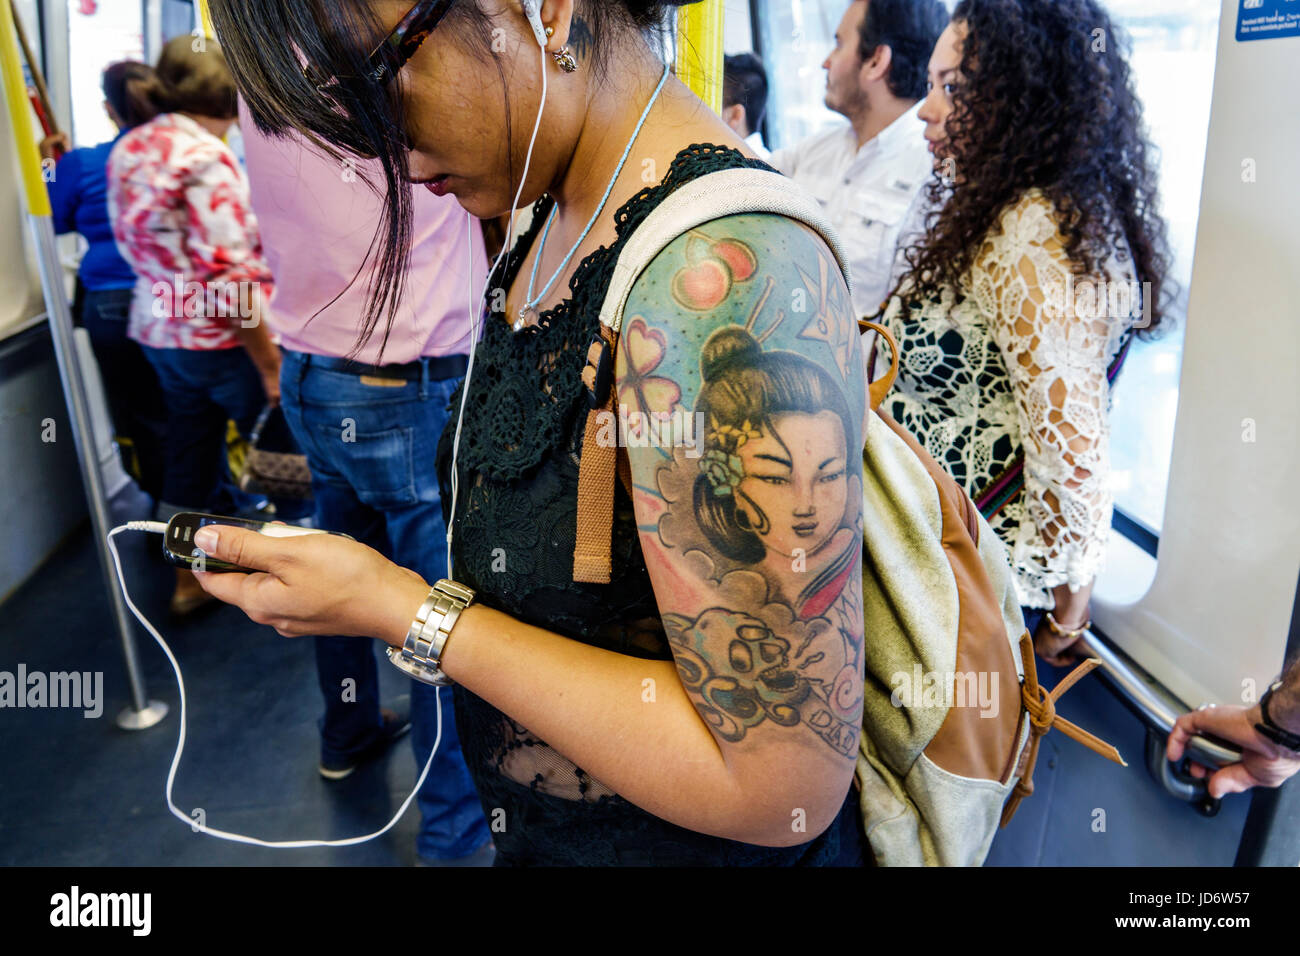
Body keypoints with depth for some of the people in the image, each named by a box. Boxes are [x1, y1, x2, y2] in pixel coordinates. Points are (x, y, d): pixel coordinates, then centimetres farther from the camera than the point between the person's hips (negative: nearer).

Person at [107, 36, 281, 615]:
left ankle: (188, 580, 29)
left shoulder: (126, 150, 8)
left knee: (189, 451, 18)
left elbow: (133, 243, 17)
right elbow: (229, 275, -23)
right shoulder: (205, 155, -19)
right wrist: (269, 362, -21)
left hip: (156, 329, 8)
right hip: (219, 338, -8)